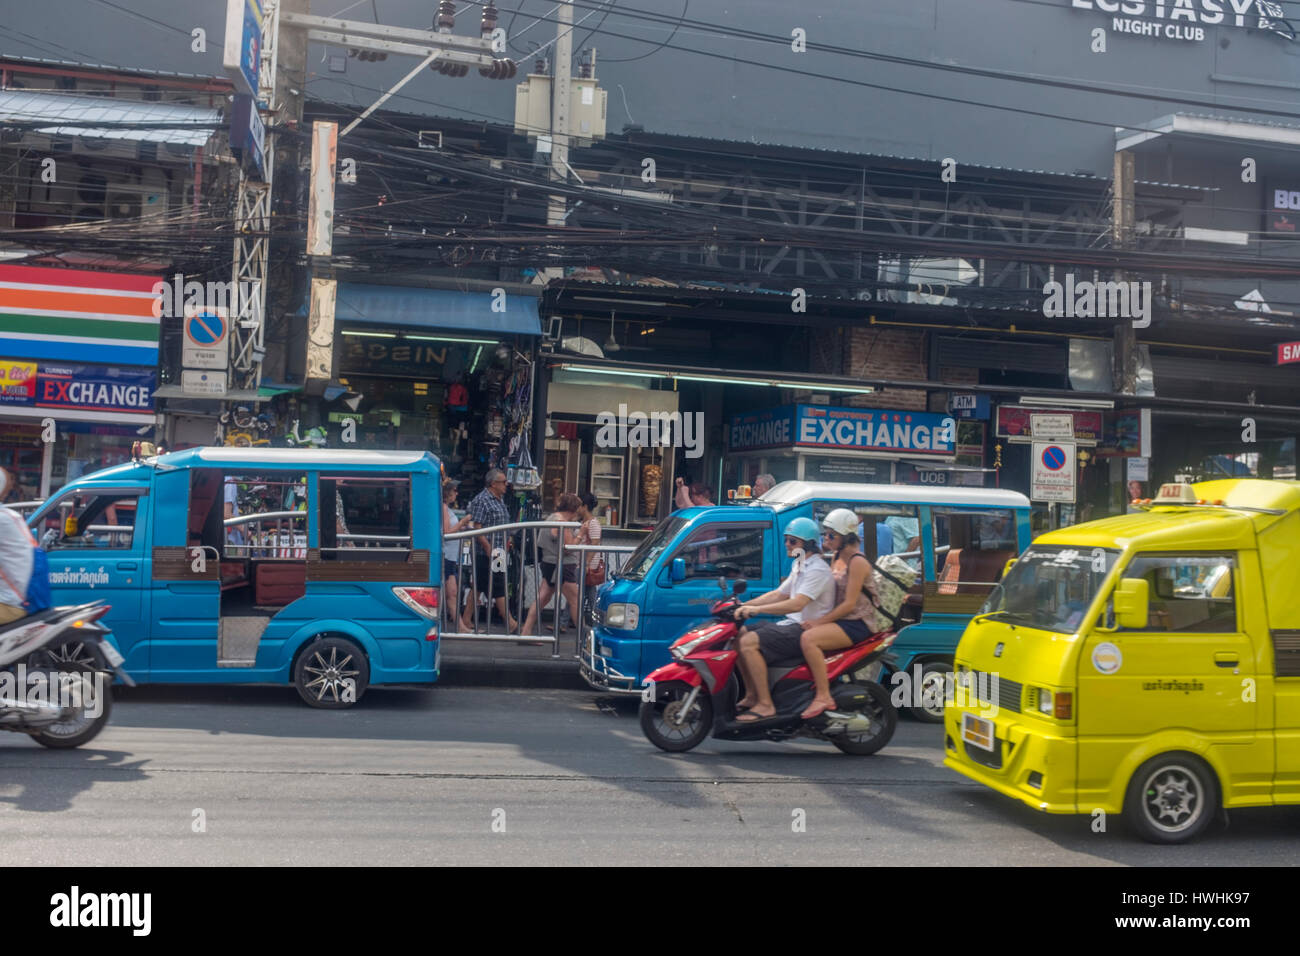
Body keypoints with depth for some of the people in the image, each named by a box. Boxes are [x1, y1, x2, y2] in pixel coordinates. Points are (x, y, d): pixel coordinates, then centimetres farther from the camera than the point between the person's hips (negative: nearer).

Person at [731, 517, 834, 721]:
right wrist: (744, 605, 10)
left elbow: (797, 604, -27)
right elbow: (778, 595, 21)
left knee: (749, 643, -24)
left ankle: (766, 705, -22)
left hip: (806, 628, -10)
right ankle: (751, 696, 9)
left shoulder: (817, 569, -16)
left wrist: (757, 609, -31)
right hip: (791, 624, 10)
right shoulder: (799, 566, 17)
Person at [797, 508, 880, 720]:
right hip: (840, 619, 10)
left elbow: (849, 604, -19)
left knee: (809, 639, -29)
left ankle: (823, 697, -28)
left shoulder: (858, 562, -14)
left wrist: (819, 622, -20)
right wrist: (814, 619, 5)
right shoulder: (838, 558, 14)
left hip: (857, 624, -10)